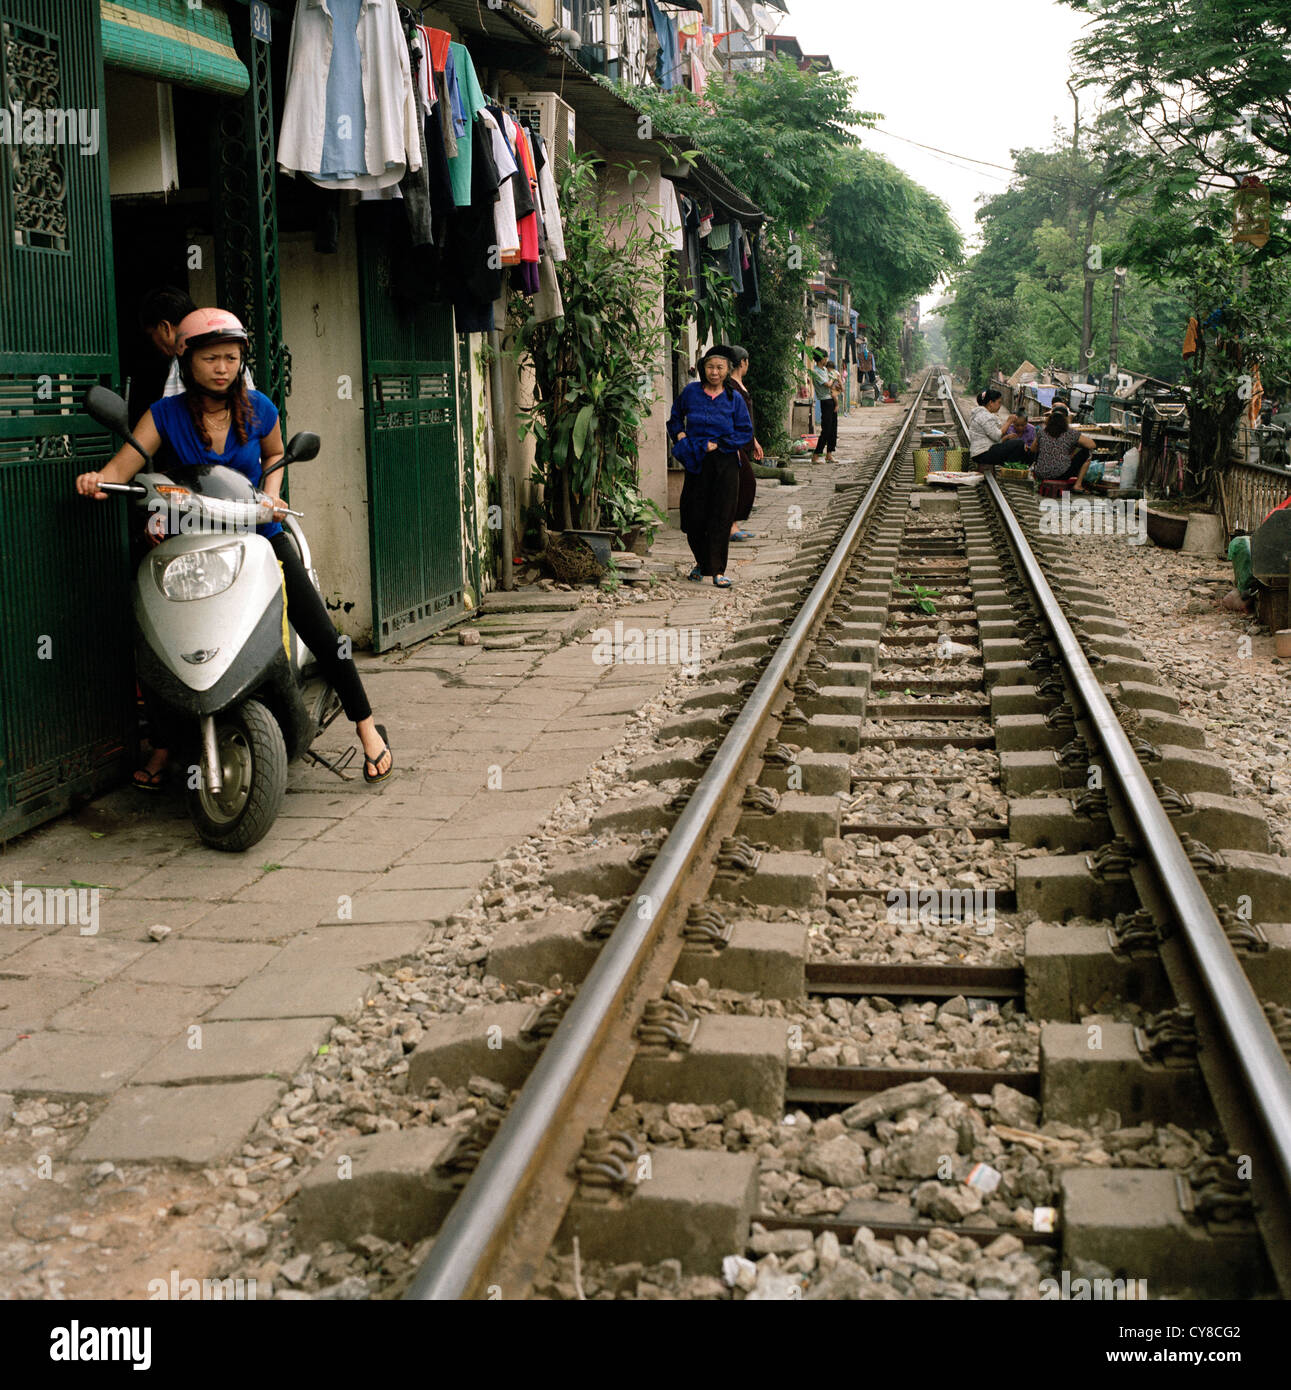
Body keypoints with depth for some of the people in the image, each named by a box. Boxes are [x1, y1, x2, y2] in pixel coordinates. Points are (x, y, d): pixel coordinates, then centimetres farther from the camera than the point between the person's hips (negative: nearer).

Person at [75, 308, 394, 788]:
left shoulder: (258, 408, -4)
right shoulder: (166, 414, -8)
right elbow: (123, 465, -17)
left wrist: (270, 494, -3)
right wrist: (97, 480, -39)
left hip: (259, 533, 0)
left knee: (321, 633, -7)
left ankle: (367, 726, 7)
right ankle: (163, 746, 8)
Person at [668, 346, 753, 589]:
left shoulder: (734, 398, 1)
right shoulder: (691, 392, 3)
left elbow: (746, 432, 1)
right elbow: (675, 416, 19)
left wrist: (717, 445, -8)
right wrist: (679, 435, 1)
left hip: (725, 464, -1)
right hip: (696, 463, 1)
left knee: (721, 517, -5)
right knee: (694, 516, 3)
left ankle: (718, 571, 0)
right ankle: (701, 562, 25)